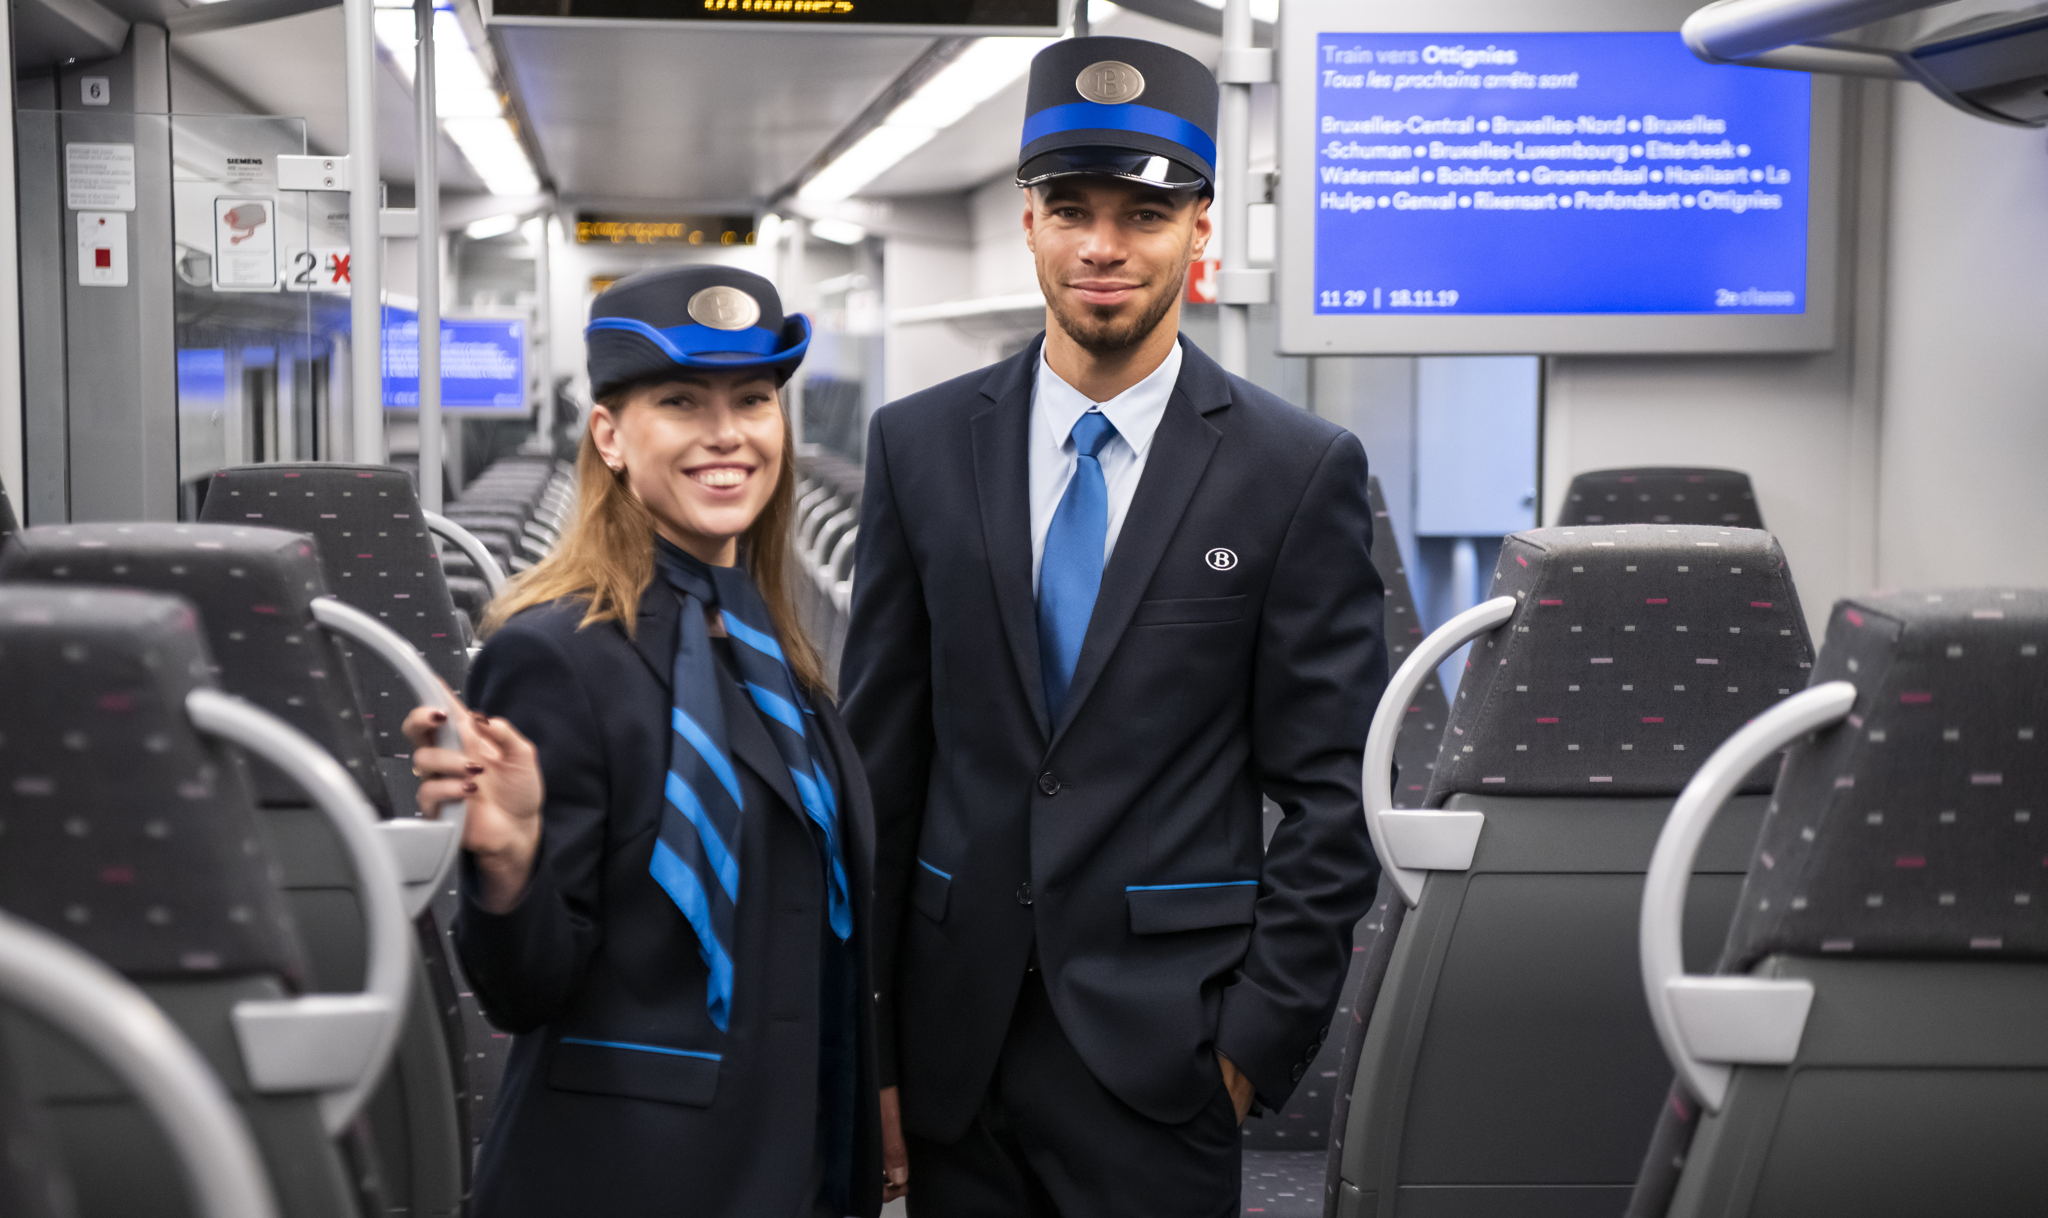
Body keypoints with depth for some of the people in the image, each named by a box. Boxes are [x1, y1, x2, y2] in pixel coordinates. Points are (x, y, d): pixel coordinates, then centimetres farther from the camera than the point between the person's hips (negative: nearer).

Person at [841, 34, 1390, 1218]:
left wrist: (1263, 1031, -7)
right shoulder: (922, 445, 3)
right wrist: (862, 1037, 3)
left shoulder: (1300, 470, -4)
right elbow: (881, 757, 5)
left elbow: (1332, 797, -3)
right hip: (955, 1035, 3)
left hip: (1159, 1038, -2)